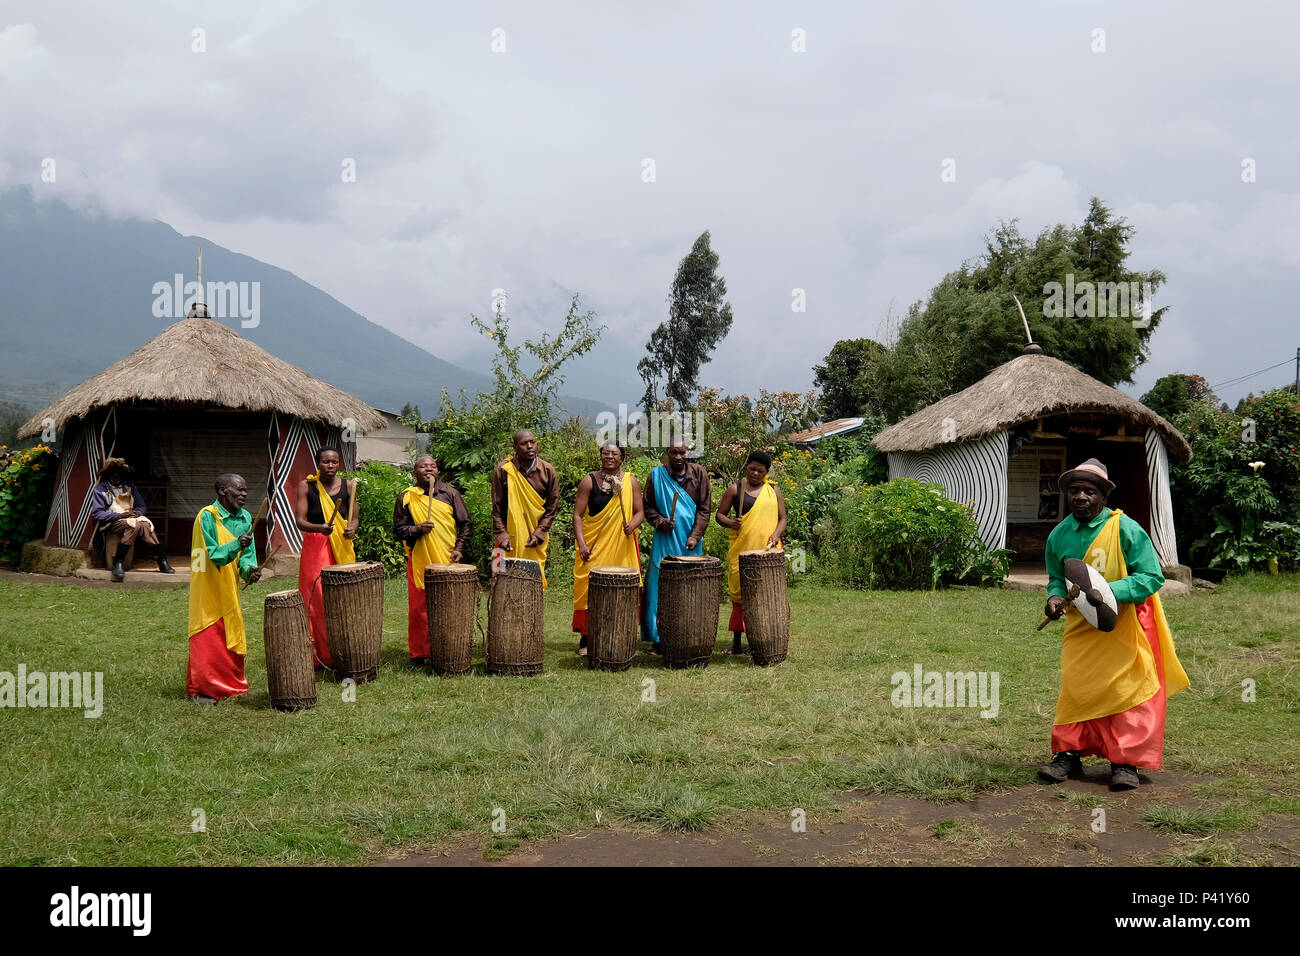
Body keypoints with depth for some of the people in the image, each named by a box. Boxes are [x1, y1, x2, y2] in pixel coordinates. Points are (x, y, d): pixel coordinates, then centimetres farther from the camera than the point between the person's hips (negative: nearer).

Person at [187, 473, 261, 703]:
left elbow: (248, 552, 3)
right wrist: (235, 545, -36)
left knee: (233, 634, 14)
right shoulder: (206, 517, -16)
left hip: (230, 588, 7)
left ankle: (231, 684, 27)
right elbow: (211, 555, -21)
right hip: (208, 588, -7)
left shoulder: (245, 518, 4)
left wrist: (249, 568, -17)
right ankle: (201, 689, 7)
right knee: (208, 638, -3)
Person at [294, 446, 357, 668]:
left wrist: (352, 529, -13)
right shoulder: (306, 486, -1)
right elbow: (299, 521, -7)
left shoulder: (348, 487, 6)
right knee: (319, 601, -7)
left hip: (342, 548, 3)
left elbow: (354, 518, 11)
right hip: (315, 548, -2)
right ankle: (323, 655, 0)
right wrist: (319, 528, -26)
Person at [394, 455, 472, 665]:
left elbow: (465, 524, 10)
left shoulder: (450, 494, 8)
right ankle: (418, 654, 10)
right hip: (419, 560, 0)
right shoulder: (405, 498, 7)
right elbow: (398, 529, 6)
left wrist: (459, 548, -2)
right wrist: (418, 529, -12)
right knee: (418, 609, 0)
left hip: (448, 560, 0)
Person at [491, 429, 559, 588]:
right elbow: (497, 508, 0)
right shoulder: (503, 470, -3)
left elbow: (552, 507, 4)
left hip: (536, 539, 1)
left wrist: (538, 534, -5)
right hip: (510, 538, -1)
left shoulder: (548, 471, 1)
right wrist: (501, 535, -10)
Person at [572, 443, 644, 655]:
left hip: (622, 547, 2)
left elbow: (639, 512, 8)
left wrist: (632, 525, -15)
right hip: (594, 547, -2)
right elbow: (578, 515, 0)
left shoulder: (631, 482, 7)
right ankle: (586, 639, 4)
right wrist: (581, 544, -11)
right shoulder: (589, 482, 2)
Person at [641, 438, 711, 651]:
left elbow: (705, 508, 3)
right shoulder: (657, 475, 4)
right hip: (665, 541, 0)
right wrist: (660, 522, -9)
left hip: (691, 541, 0)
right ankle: (658, 638, 3)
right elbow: (648, 506, 9)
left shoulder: (698, 473, 4)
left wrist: (695, 535, -7)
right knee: (661, 587, -3)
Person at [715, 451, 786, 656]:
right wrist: (731, 523, -12)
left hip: (768, 551, 1)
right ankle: (736, 641, 8)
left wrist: (775, 535, -7)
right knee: (739, 593, -1)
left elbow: (782, 519, 12)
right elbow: (719, 514, 9)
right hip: (742, 550, -1)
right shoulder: (735, 489, 7)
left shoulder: (774, 491, 11)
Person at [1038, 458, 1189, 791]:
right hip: (1080, 627, 4)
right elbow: (1056, 578, 14)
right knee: (1075, 688, 3)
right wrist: (1056, 597, -10)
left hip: (1124, 628, -4)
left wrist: (1108, 592, -28)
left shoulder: (1125, 529, -15)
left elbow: (1152, 576, -16)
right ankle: (1069, 754, 14)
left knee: (1125, 689, -1)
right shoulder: (1059, 536, 0)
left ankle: (1126, 762, 9)